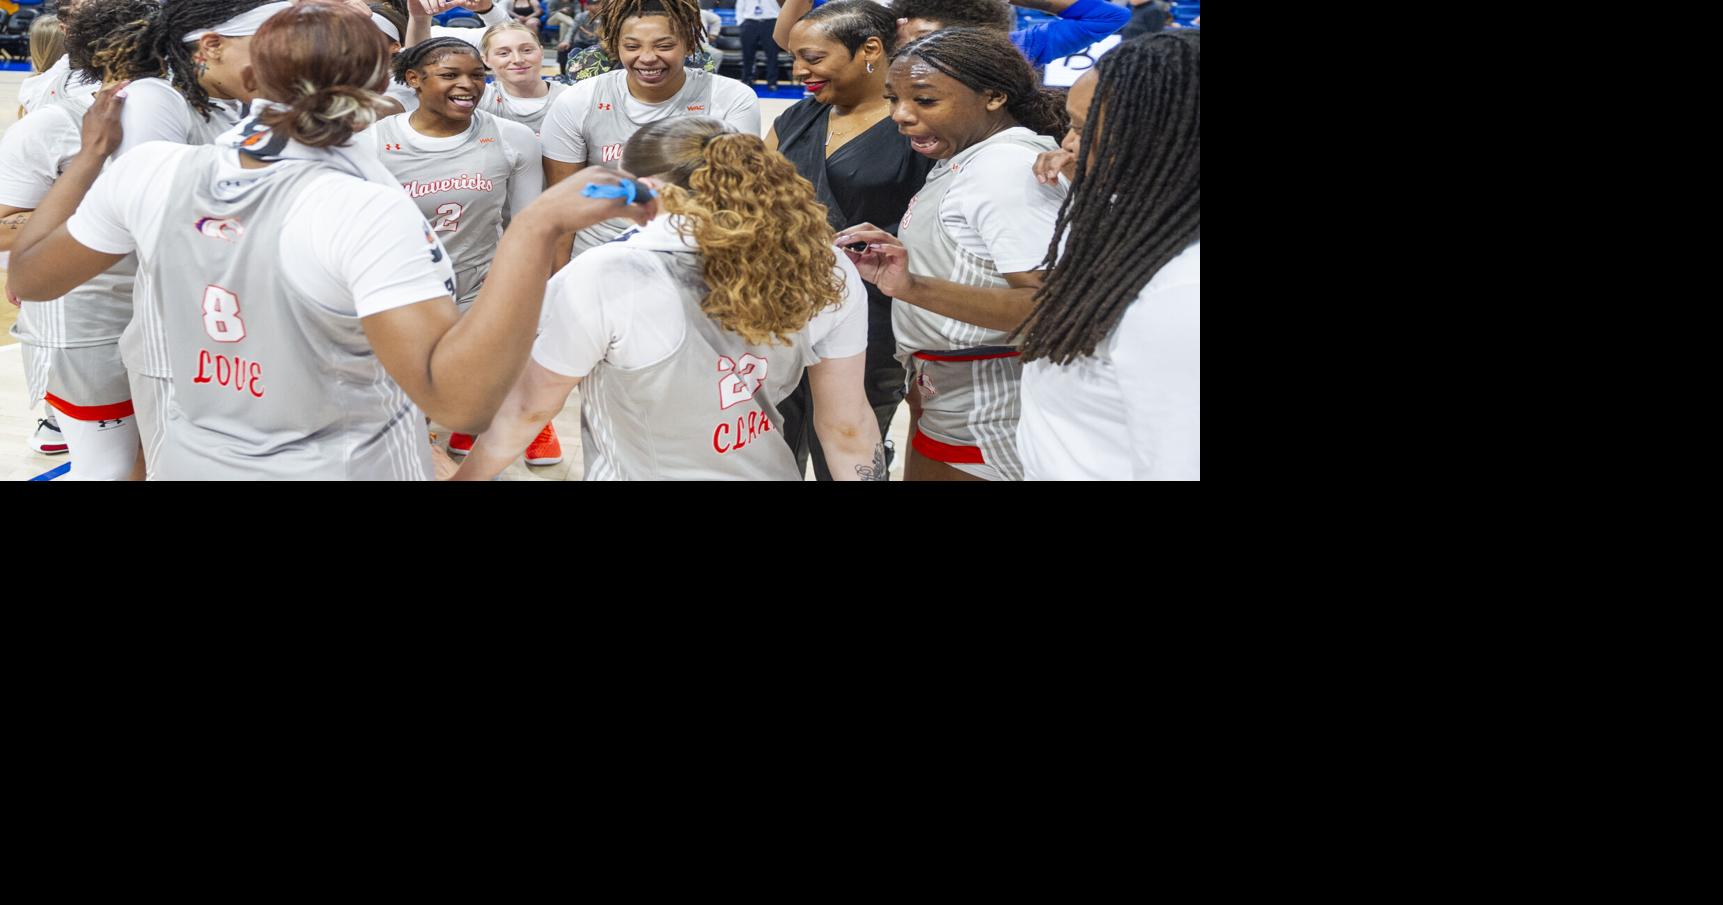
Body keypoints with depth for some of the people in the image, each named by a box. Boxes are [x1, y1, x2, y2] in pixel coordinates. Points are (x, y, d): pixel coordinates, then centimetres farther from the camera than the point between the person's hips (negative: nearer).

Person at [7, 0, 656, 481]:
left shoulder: (149, 174, -11)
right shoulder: (366, 213, -26)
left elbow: (27, 277, 6)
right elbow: (459, 400, -36)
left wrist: (90, 153, 18)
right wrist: (538, 227, -37)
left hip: (193, 461, 4)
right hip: (345, 466, -3)